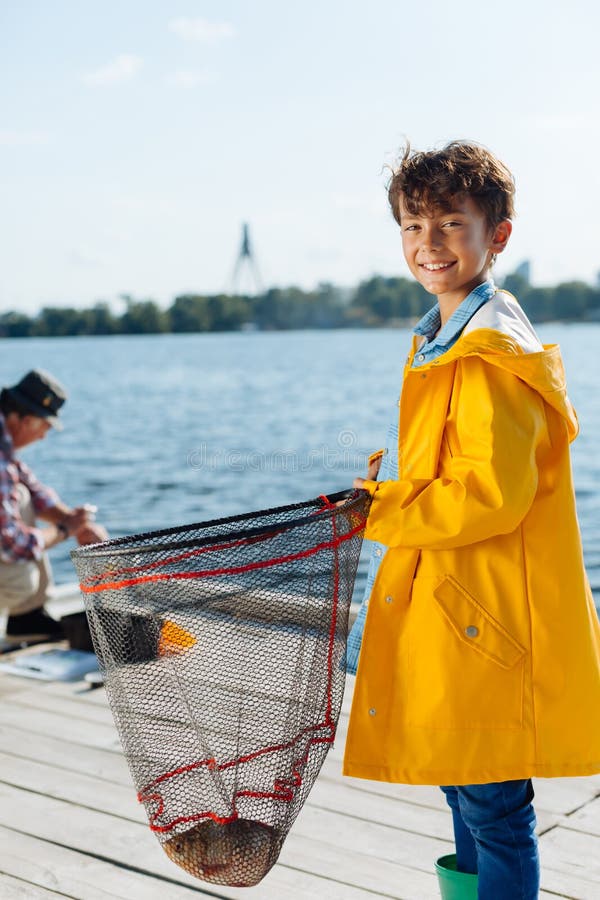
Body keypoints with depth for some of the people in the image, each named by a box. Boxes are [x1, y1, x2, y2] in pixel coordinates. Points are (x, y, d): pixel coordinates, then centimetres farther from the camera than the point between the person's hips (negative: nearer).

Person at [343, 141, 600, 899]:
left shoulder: (493, 354, -18)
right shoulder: (440, 339, 14)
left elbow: (492, 495, -24)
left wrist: (379, 513, -13)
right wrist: (390, 474, 7)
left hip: (491, 618, -10)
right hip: (450, 610, 10)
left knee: (495, 809, 1)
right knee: (463, 791, 22)